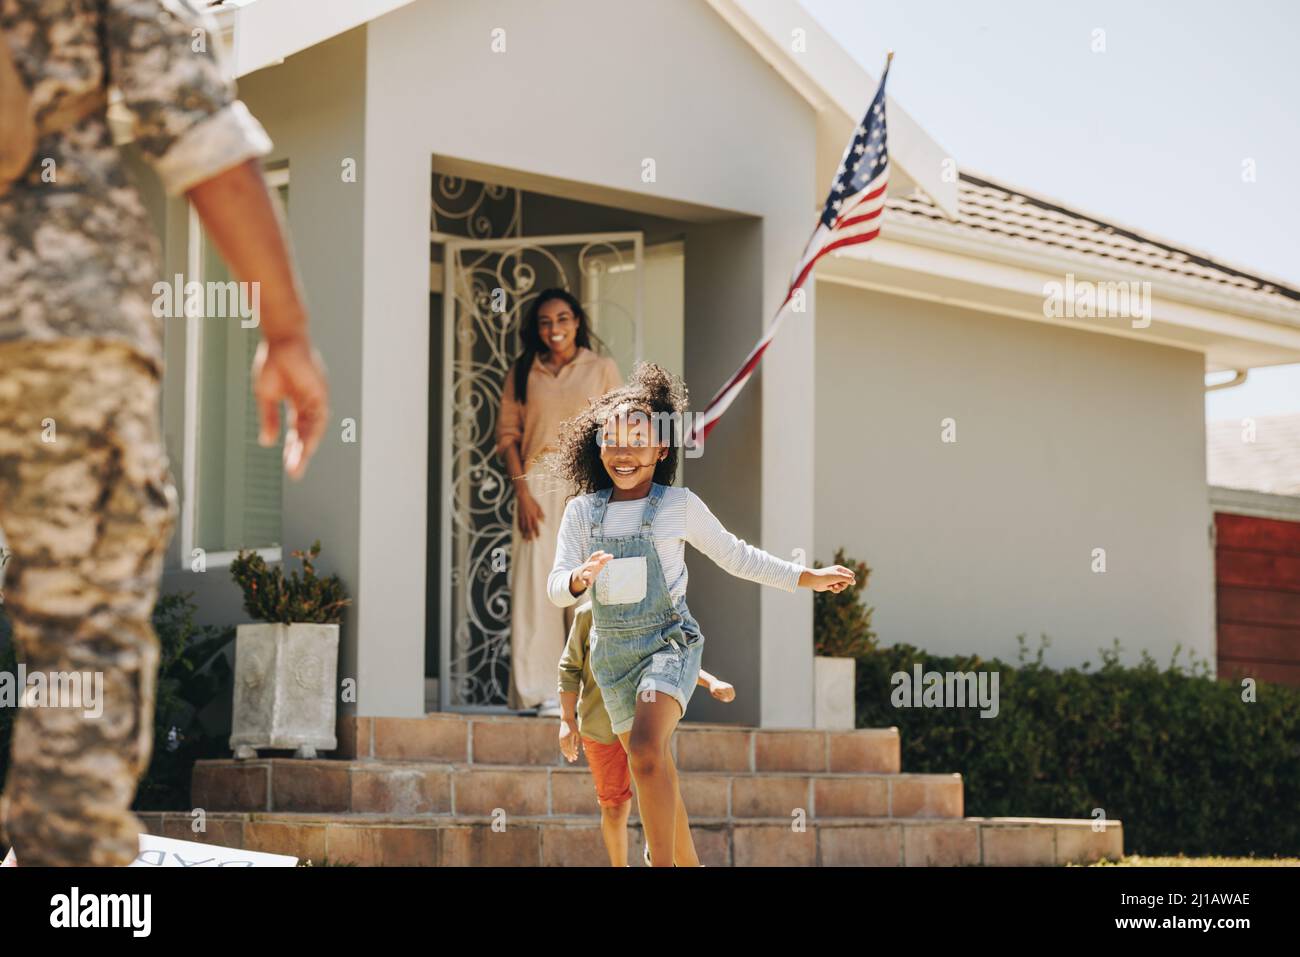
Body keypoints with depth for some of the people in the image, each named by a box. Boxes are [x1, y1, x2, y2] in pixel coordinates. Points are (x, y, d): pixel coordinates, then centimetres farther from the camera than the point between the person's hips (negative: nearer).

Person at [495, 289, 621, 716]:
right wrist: (522, 491, -6)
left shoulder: (603, 369, 7)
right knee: (536, 587, -4)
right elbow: (507, 433, 6)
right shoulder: (522, 373, 11)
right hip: (538, 490, 1)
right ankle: (543, 692, -1)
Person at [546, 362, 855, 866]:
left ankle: (663, 863, -20)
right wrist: (580, 578, -27)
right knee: (656, 769, 12)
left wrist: (810, 578, 7)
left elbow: (736, 556, 7)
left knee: (646, 750, -28)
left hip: (669, 640, -4)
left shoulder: (679, 506, -4)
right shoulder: (582, 511, 1)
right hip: (613, 651, 4)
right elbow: (556, 588, -2)